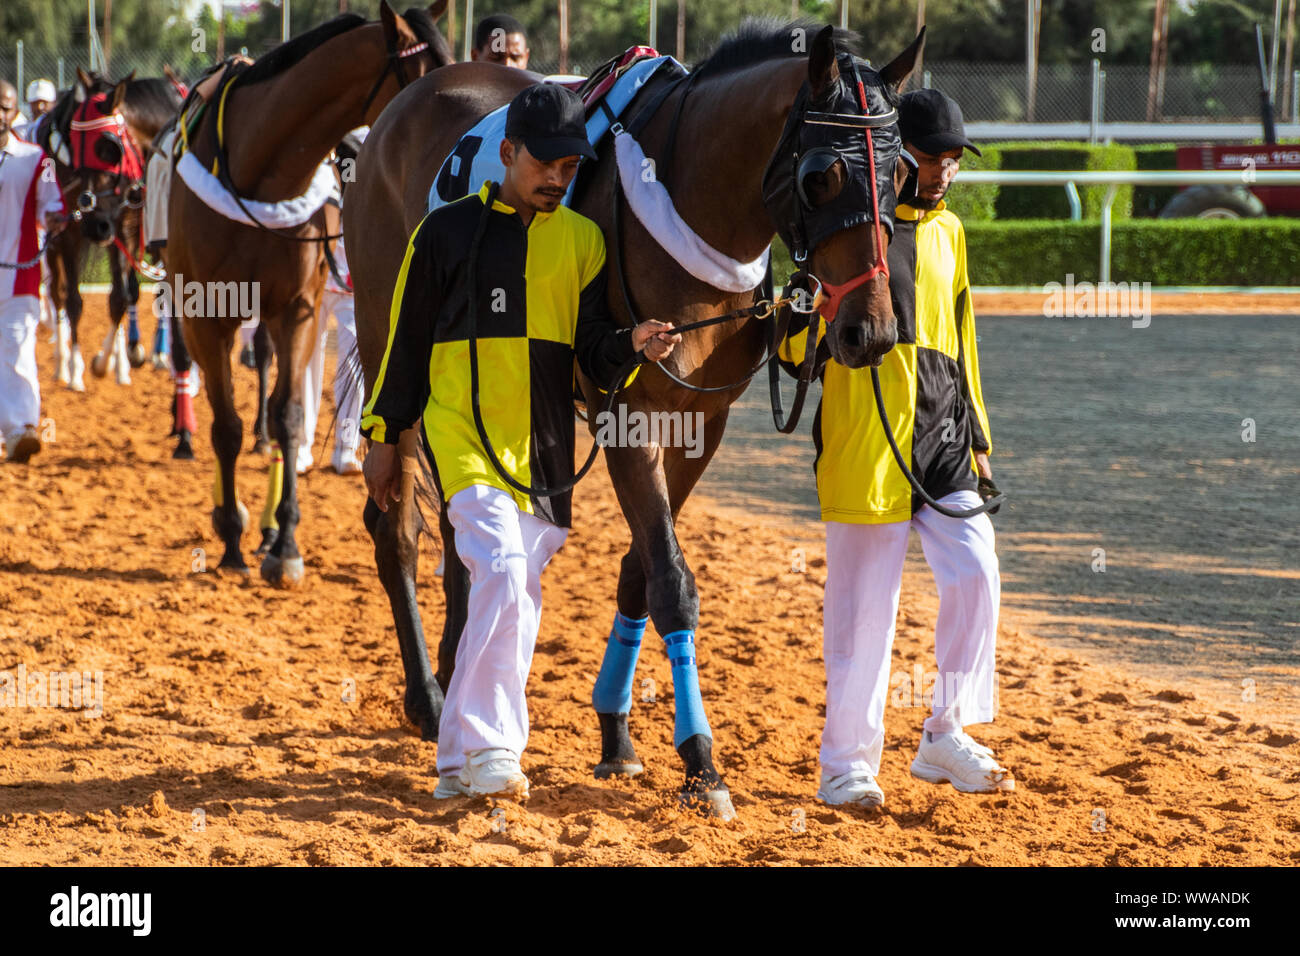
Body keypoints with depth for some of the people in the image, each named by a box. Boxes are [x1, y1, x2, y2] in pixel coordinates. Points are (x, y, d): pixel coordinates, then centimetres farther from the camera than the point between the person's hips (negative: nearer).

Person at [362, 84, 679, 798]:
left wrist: (635, 345, -18)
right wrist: (385, 437, 6)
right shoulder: (449, 230, 0)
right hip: (463, 431, -4)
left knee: (516, 595, 7)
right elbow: (408, 339, 6)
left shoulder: (583, 240, 8)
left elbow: (594, 354, 3)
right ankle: (489, 746, -17)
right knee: (502, 567, -21)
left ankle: (464, 763, 18)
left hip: (545, 443, 4)